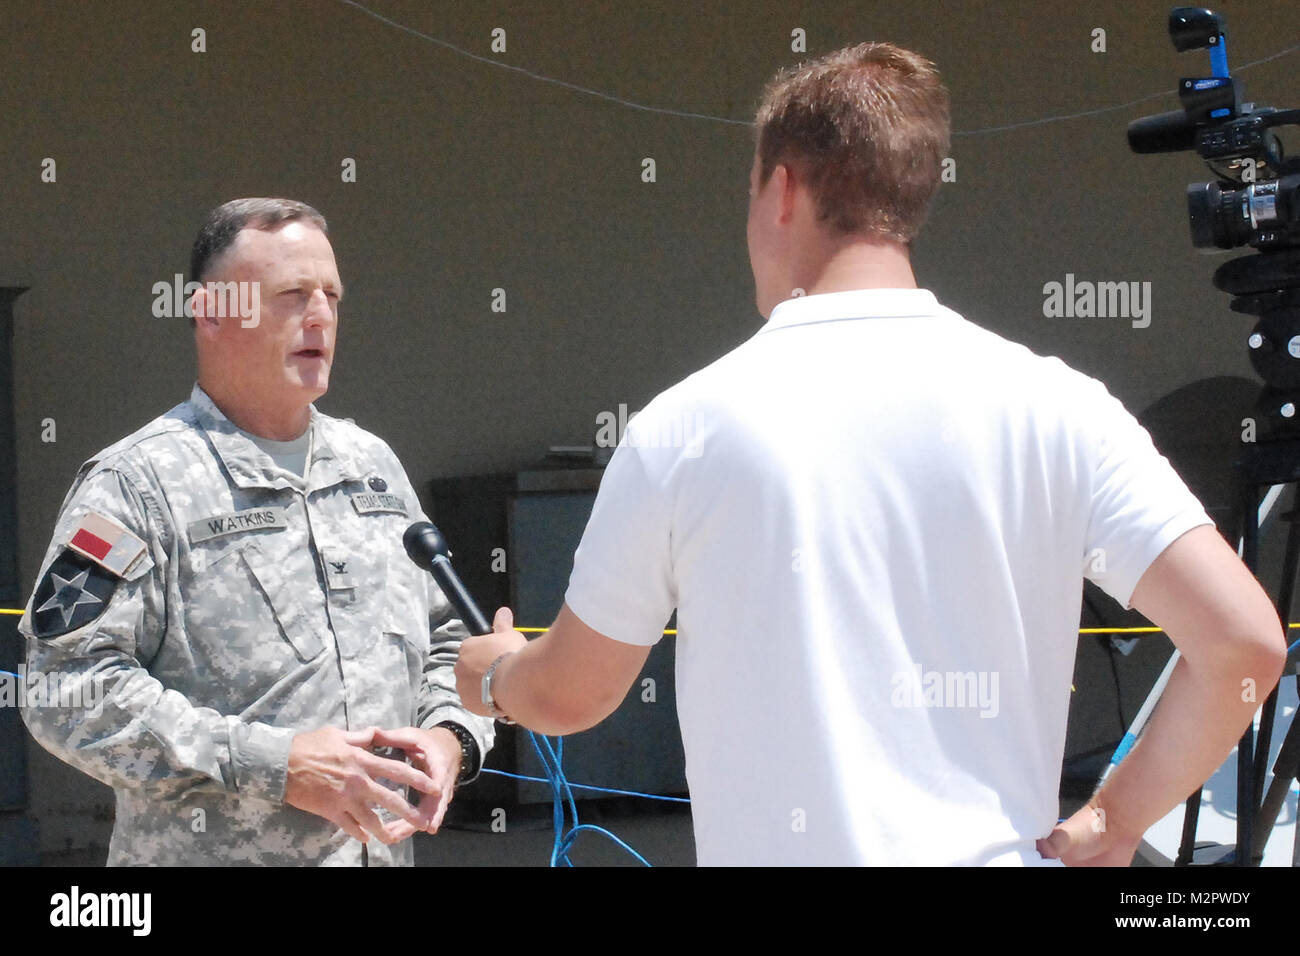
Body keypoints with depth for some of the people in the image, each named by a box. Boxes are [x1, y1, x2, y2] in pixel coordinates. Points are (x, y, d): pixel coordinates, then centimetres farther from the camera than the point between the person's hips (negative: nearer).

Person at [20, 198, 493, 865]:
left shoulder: (373, 463, 12)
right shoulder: (137, 483, -9)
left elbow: (442, 638, 19)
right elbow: (68, 690, -17)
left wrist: (449, 733, -3)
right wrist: (277, 764, -22)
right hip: (207, 853, -6)